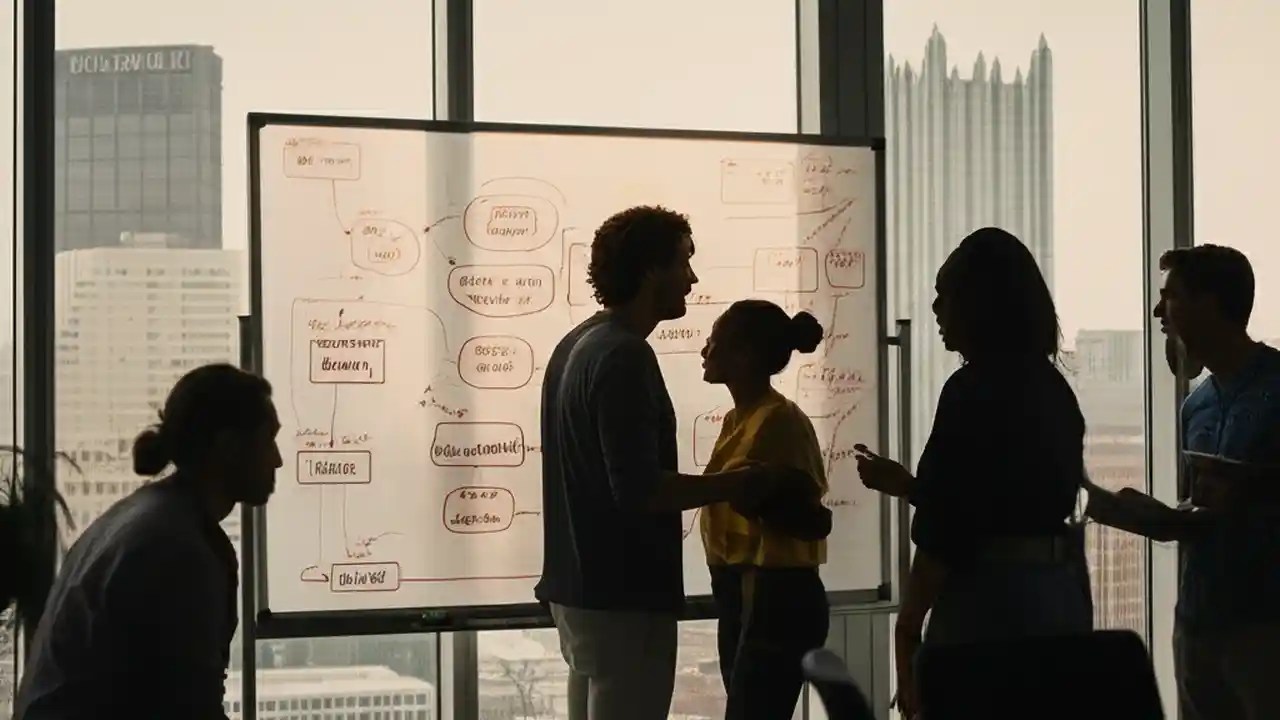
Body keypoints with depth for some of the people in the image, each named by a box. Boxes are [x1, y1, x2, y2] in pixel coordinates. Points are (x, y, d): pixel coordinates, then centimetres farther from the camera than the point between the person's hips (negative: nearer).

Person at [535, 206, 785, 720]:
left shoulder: (577, 345, 13)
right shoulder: (624, 356, -18)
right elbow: (639, 489, -24)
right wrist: (740, 484, -14)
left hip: (579, 586, 10)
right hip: (623, 595, -10)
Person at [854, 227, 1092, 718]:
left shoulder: (973, 388, -13)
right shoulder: (1052, 387, 12)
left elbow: (945, 529, -16)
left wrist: (907, 629, -10)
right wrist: (907, 485, 29)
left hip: (991, 599, -9)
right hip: (1060, 593, 9)